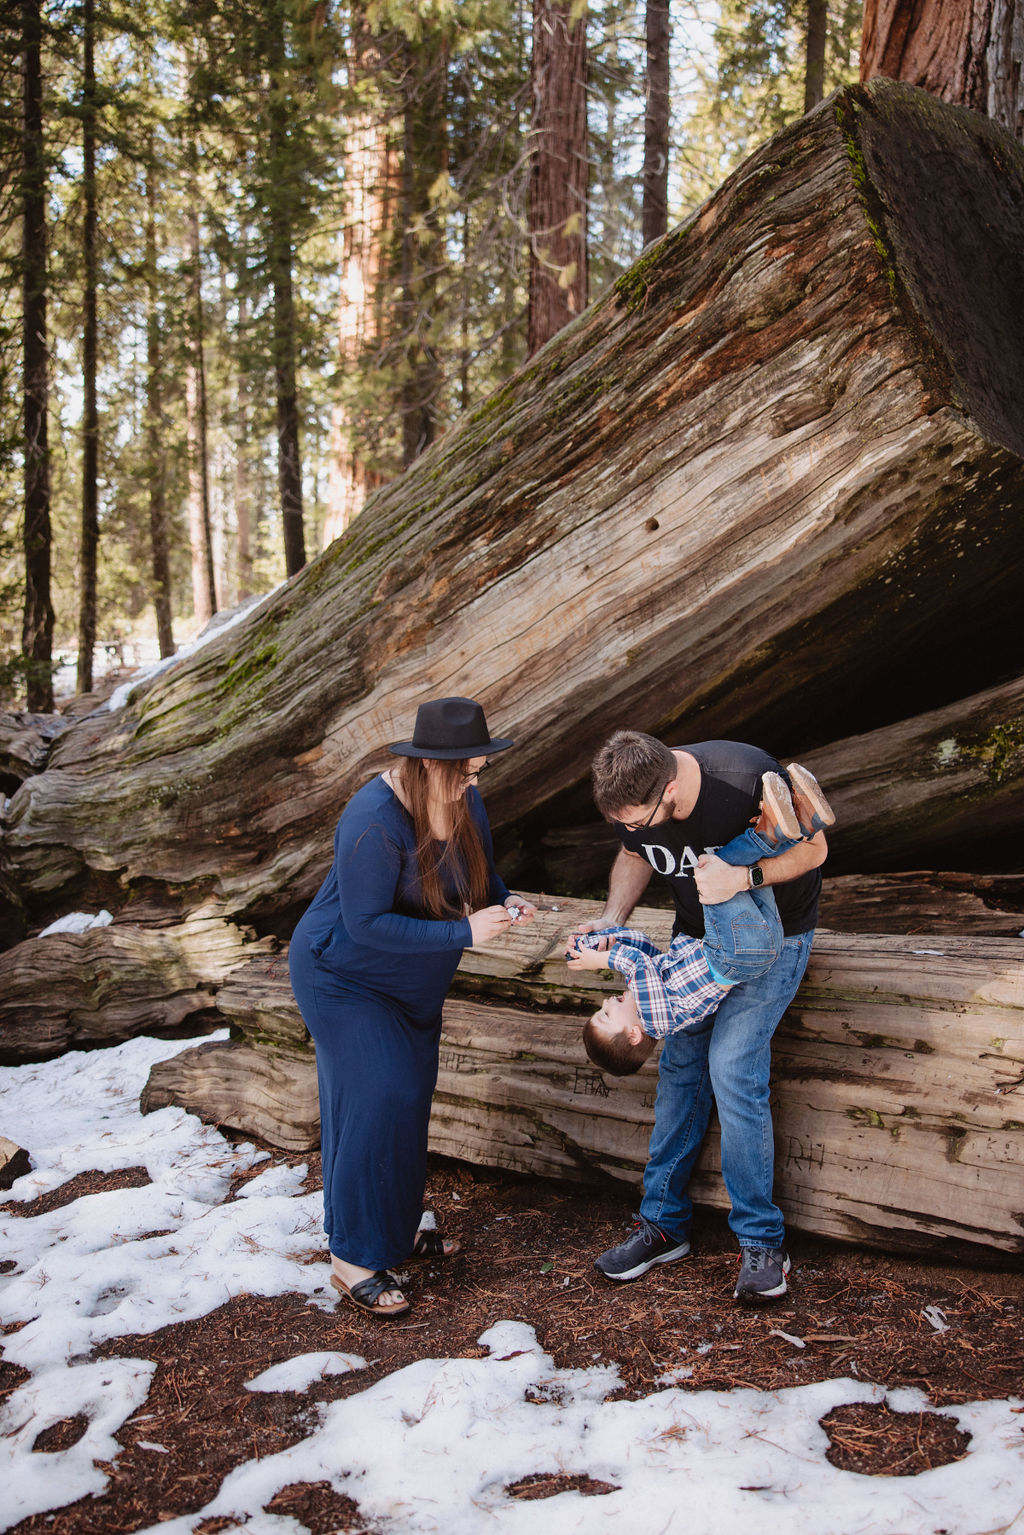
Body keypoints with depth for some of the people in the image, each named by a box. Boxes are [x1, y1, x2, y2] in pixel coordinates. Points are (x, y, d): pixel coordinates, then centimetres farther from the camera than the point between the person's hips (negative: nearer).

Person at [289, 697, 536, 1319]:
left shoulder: (464, 799, -8)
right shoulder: (375, 821, -33)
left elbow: (482, 869, 8)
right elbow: (368, 924, -32)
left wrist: (505, 900, -15)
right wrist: (464, 932, -35)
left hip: (412, 982, 8)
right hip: (345, 976, -8)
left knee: (411, 1097, 13)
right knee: (375, 1104, -12)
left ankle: (396, 1226, 30)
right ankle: (353, 1260, -1)